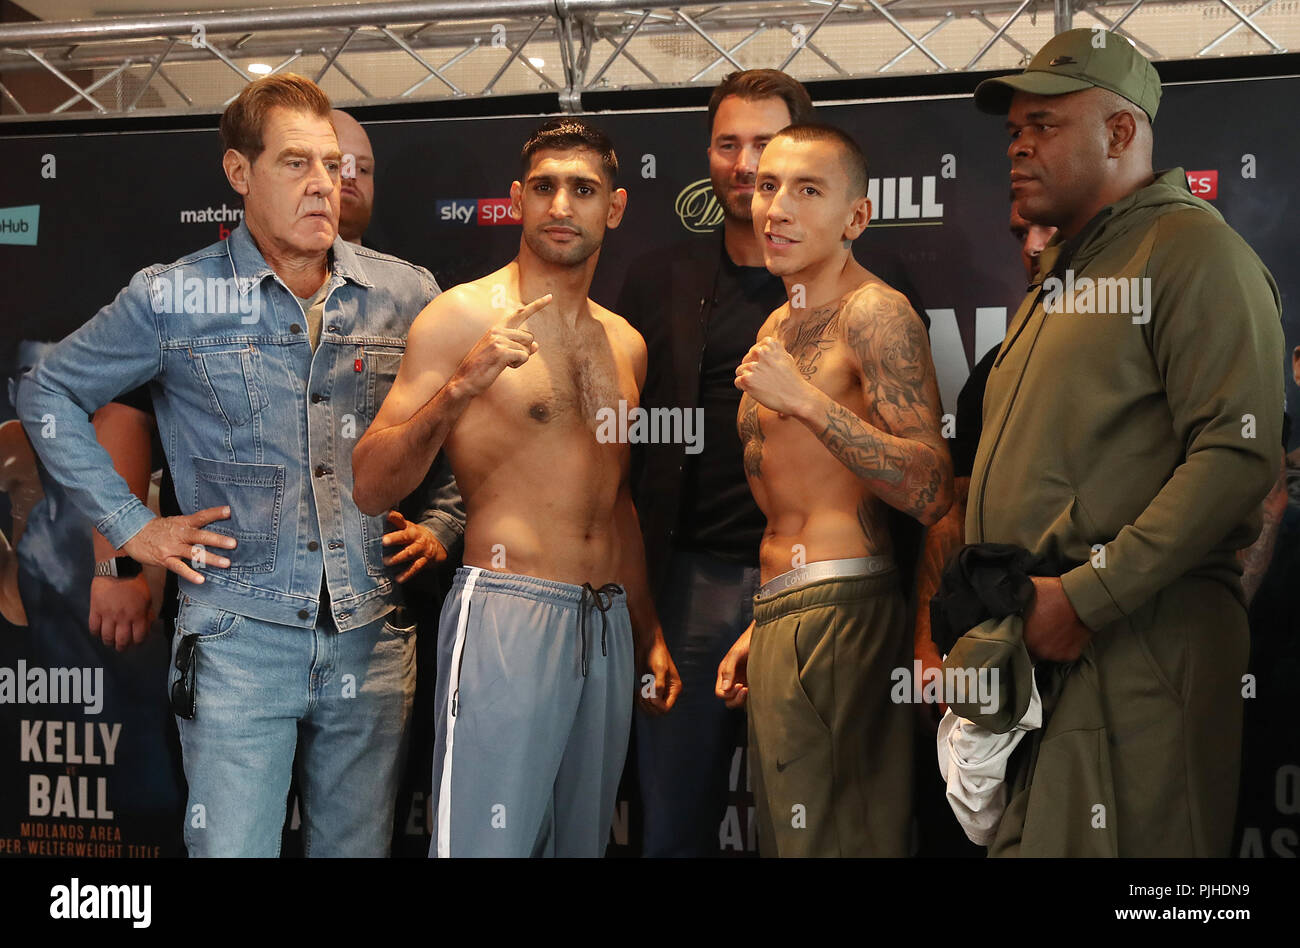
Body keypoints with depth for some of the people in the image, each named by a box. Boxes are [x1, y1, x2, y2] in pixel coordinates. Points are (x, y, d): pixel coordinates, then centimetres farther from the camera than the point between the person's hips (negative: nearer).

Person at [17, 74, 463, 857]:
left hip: (374, 641, 3)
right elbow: (50, 394, 9)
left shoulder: (407, 295, 5)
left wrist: (443, 522, 5)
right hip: (240, 638, -2)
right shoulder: (174, 299, -1)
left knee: (358, 847, 13)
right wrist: (131, 526, 2)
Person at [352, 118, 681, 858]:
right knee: (488, 841, -9)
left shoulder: (626, 344, 14)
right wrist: (459, 388, -26)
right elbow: (369, 487, -11)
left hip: (609, 624, 6)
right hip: (507, 612, -6)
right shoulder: (463, 317, -5)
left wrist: (649, 633, 21)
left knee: (583, 839, 11)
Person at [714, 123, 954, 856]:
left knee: (831, 837, -8)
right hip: (784, 616, 9)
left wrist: (804, 398, -22)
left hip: (839, 614, -9)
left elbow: (930, 492, -18)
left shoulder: (872, 312, -8)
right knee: (785, 836, 13)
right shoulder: (781, 325, 21)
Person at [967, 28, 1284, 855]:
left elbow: (1239, 453, -17)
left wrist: (1088, 599, -19)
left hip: (1139, 648, -8)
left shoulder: (1192, 248, -4)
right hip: (1030, 654, 8)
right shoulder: (1060, 277, 24)